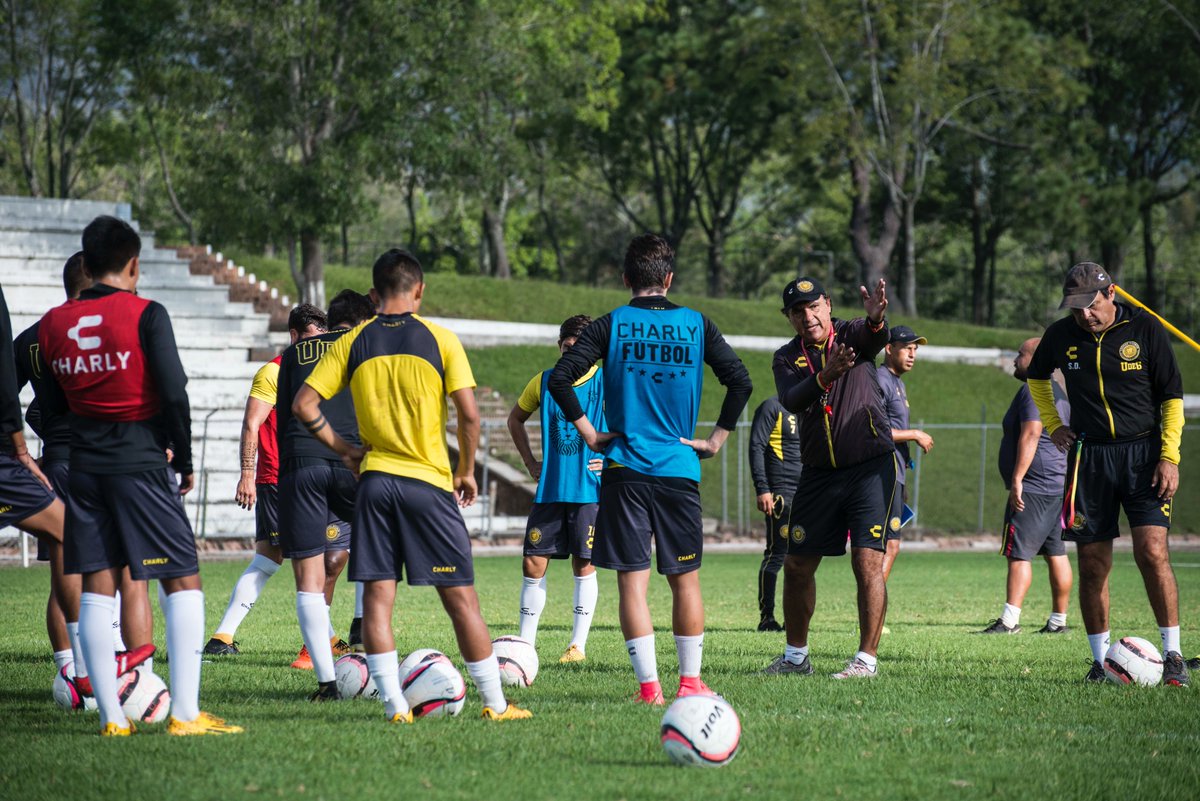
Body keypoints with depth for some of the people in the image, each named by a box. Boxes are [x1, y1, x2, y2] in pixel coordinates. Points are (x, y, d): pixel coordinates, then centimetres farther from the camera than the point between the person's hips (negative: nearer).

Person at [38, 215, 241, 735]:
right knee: (183, 583, 0)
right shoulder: (146, 315, -8)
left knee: (95, 588, 7)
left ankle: (111, 716, 4)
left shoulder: (54, 324, 6)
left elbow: (54, 404, 13)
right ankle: (184, 712, -9)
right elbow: (174, 394, -13)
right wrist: (183, 461, -2)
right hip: (141, 463, -5)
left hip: (84, 467, 5)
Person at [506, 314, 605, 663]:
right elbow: (516, 418, 22)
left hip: (589, 489, -3)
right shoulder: (544, 382, 6)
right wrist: (530, 462, 13)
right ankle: (525, 643, 8)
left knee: (583, 564, 1)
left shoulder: (606, 382, -5)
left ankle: (578, 644, 9)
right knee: (533, 563, 0)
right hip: (550, 488, 3)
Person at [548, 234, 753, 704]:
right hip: (680, 471, 1)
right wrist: (717, 438, 7)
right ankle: (690, 681, 14)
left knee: (632, 580, 0)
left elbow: (560, 379, -9)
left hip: (625, 470, -1)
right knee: (685, 580, 12)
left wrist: (589, 432, -1)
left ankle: (649, 685, -6)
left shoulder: (611, 326, 0)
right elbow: (740, 380, 0)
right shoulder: (696, 325, 4)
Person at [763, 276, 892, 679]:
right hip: (819, 473, 4)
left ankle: (866, 659, -9)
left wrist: (875, 320, -52)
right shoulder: (787, 358, 3)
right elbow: (791, 401, -17)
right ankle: (796, 656, 23)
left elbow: (875, 339, -28)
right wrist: (825, 377, -36)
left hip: (871, 466, -4)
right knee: (797, 566, 8)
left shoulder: (852, 334, -3)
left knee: (868, 562, -13)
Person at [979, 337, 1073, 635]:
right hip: (1057, 484, 11)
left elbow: (1030, 435, -22)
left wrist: (1017, 479, -25)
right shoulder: (1057, 391, 20)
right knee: (1056, 553, 11)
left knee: (1018, 553, -13)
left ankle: (1010, 619, -19)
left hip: (1034, 486, -11)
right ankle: (1059, 620, 13)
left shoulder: (1033, 390, -12)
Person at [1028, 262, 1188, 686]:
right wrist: (1052, 425, 12)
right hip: (1089, 456, 3)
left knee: (1152, 552, -14)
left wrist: (1169, 456, -7)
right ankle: (1101, 660, 11)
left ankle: (1173, 655, -6)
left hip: (1142, 453, -3)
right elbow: (1036, 376, 24)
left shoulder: (1144, 328, -5)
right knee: (1093, 564, 1)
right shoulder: (1060, 335, 2)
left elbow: (1172, 396, 0)